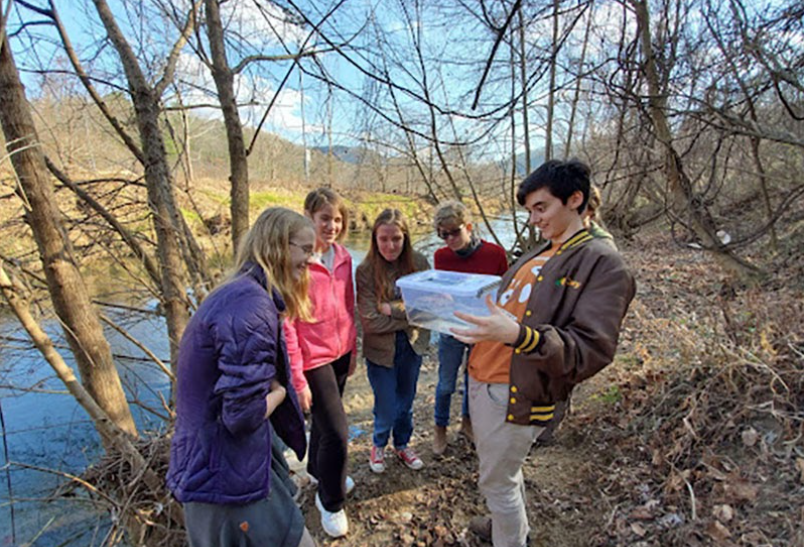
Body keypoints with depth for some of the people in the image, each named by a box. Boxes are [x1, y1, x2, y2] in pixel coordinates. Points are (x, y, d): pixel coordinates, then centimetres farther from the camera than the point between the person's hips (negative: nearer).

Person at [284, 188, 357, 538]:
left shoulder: (343, 257, 1)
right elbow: (286, 324, -19)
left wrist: (352, 349, 14)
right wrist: (297, 379, -17)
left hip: (340, 353, 7)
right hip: (313, 359, -7)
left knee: (325, 417, 25)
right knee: (336, 432, 0)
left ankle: (318, 471, 52)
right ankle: (330, 502, 27)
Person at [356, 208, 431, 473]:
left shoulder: (419, 263, -9)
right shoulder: (365, 271, -17)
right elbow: (371, 321, -19)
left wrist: (395, 308, -22)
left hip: (412, 345, 3)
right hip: (381, 350, -3)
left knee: (406, 401, 21)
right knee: (387, 408, 10)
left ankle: (402, 444, 48)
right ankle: (379, 445, 42)